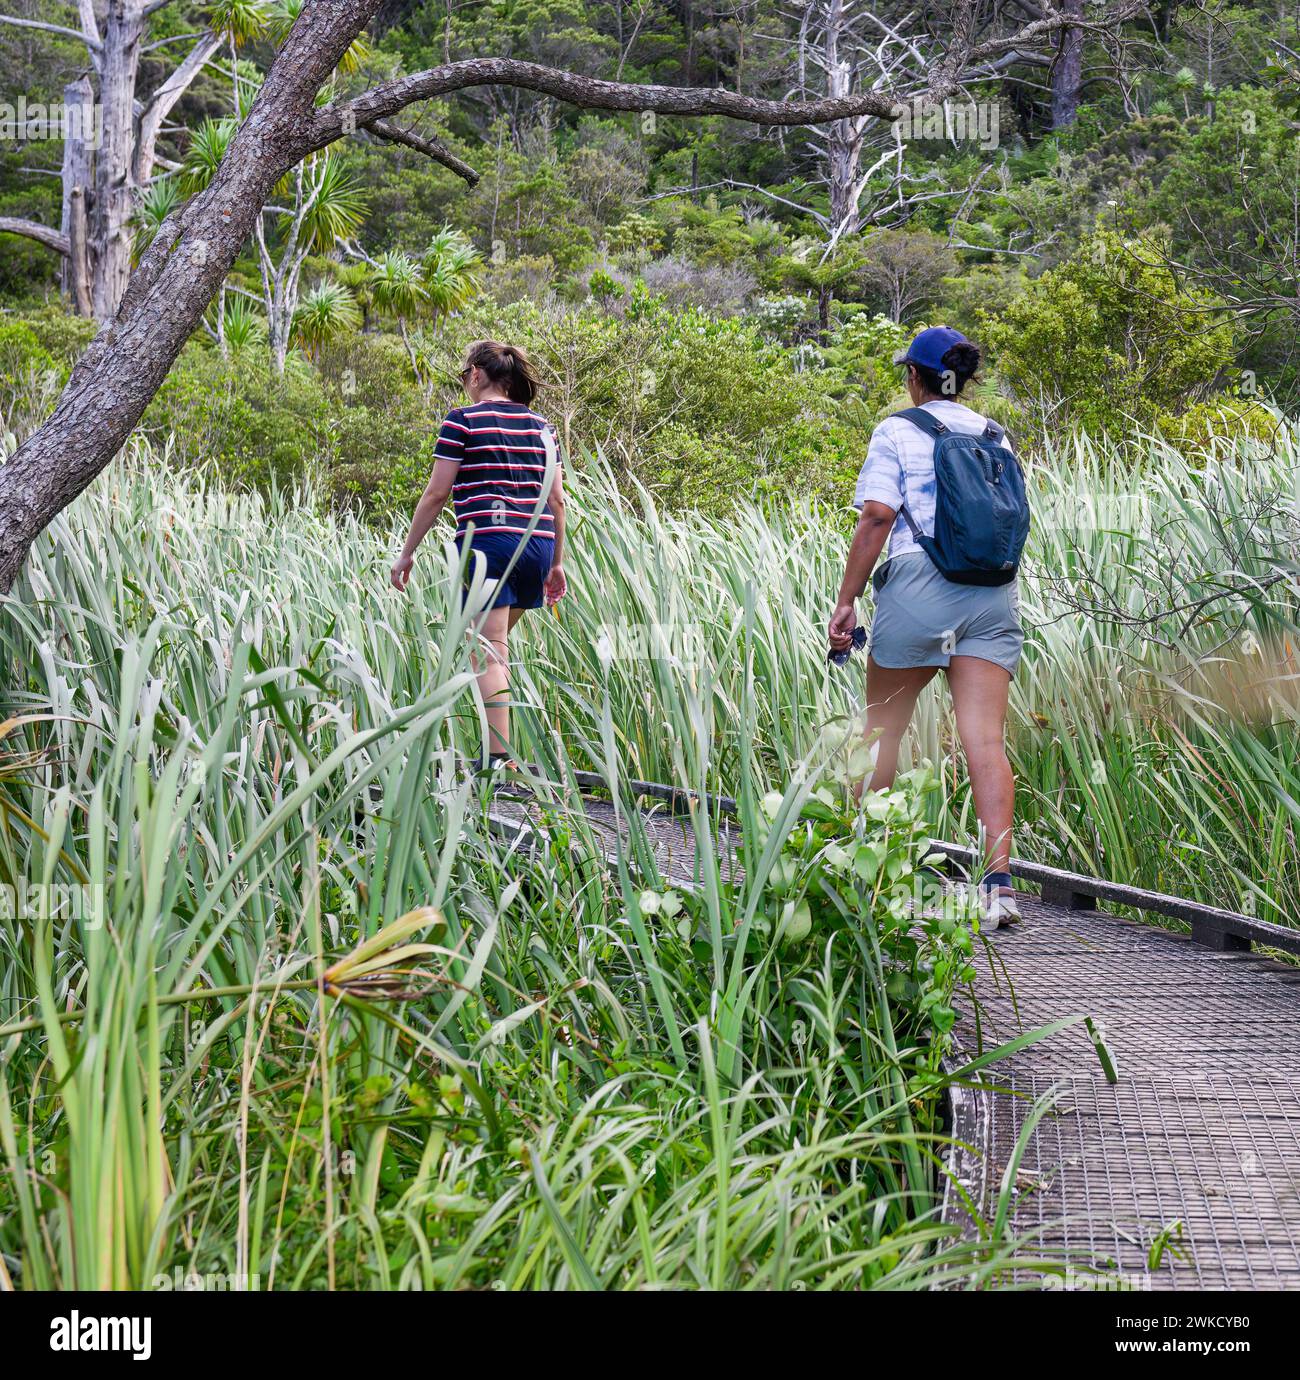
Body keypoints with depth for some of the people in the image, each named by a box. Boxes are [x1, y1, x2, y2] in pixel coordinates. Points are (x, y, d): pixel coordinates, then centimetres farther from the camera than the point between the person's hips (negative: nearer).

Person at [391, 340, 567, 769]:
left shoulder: (463, 421, 0)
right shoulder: (541, 427, 15)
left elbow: (436, 493, -2)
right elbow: (556, 500, 13)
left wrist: (407, 553, 5)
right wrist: (556, 562, 21)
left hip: (487, 540, -6)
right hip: (537, 542, 6)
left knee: (488, 653, -8)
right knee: (496, 643, 21)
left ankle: (499, 755, -16)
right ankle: (498, 741, 18)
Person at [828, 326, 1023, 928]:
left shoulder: (897, 431, 2)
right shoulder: (993, 435, 16)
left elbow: (877, 517, -7)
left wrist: (847, 598, -5)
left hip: (920, 583, -3)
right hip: (994, 593, 4)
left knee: (881, 730, 12)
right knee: (985, 738, -4)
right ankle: (998, 879, -15)